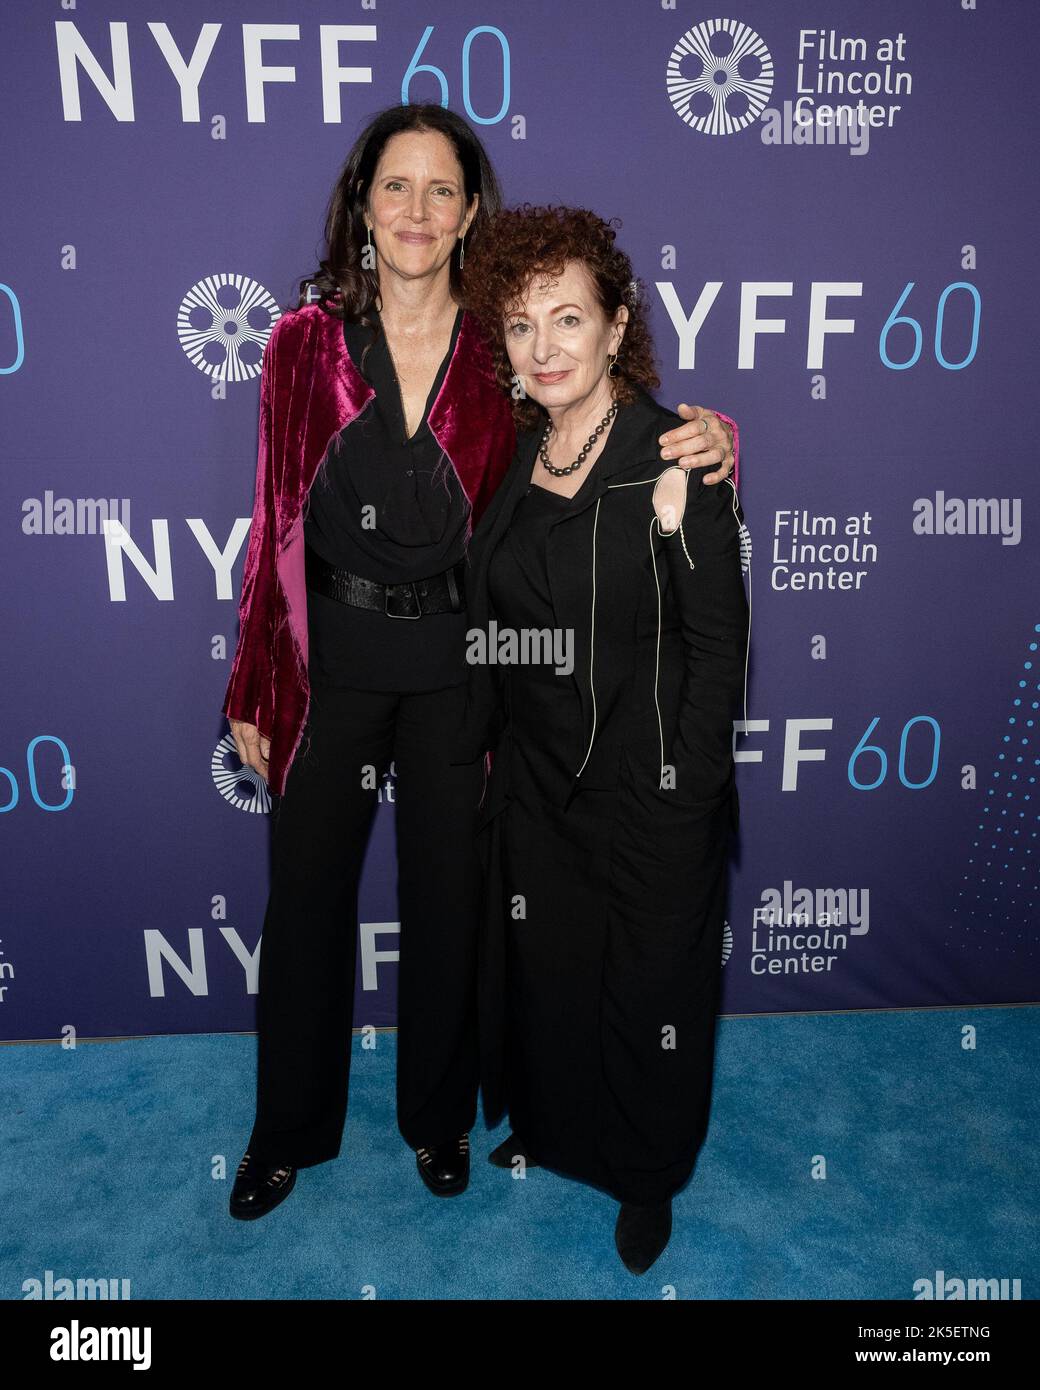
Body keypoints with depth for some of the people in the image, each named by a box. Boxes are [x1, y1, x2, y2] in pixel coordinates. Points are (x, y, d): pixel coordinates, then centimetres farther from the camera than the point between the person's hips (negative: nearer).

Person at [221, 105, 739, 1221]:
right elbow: (275, 522, 1)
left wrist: (703, 438, -19)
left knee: (445, 896, 12)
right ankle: (290, 1128, 37)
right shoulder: (306, 340, -1)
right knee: (305, 891, 11)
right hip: (330, 654, 1)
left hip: (456, 658, 0)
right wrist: (253, 690, 1)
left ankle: (438, 1116, 39)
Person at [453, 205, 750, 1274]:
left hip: (651, 792, -4)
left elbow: (718, 644, -13)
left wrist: (684, 798, -14)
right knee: (540, 969, 20)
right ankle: (550, 1127, 50)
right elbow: (493, 631, 9)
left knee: (648, 987, 13)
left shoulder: (676, 459, -14)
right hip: (535, 780, 5)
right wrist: (484, 745, 10)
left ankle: (648, 1178, 42)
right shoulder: (513, 461, 2)